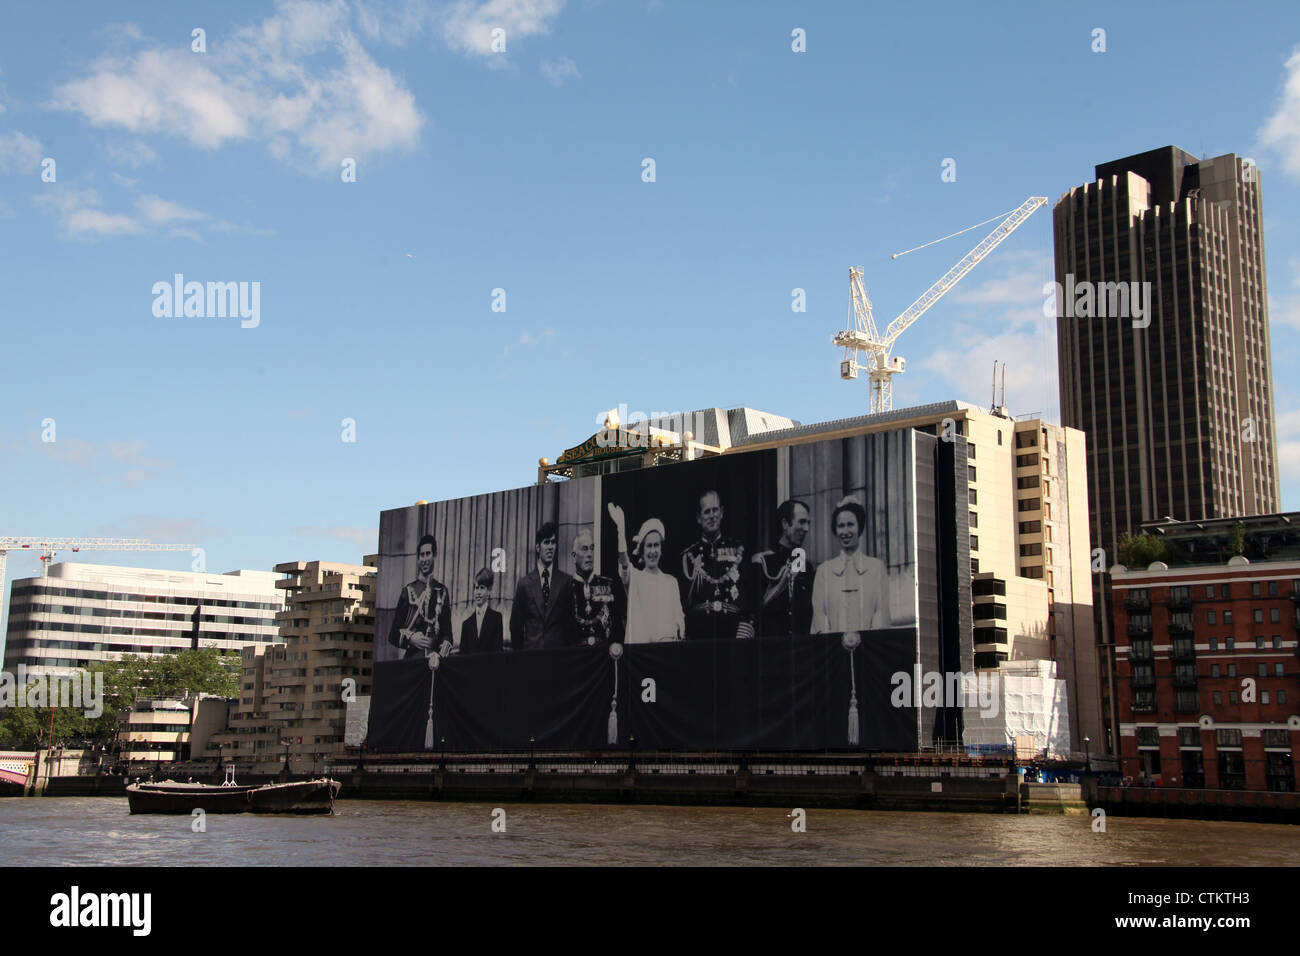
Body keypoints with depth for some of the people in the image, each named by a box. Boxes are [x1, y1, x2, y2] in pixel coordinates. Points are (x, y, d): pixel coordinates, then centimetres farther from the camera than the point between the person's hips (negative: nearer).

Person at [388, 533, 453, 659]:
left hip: (435, 659, 1)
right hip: (411, 657, -1)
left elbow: (447, 632, 11)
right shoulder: (408, 591, 8)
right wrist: (410, 638, -9)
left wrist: (440, 655, -6)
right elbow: (393, 634, 9)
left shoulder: (442, 592, 10)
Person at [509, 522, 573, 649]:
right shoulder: (525, 583, 4)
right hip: (531, 650, 0)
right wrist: (518, 651, 8)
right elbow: (515, 623, 9)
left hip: (559, 650, 0)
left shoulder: (567, 581, 3)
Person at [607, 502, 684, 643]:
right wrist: (621, 526, -22)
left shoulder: (671, 581, 18)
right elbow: (623, 560, -10)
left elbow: (678, 616, 15)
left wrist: (680, 635, -6)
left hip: (668, 640, 2)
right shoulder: (634, 577, 10)